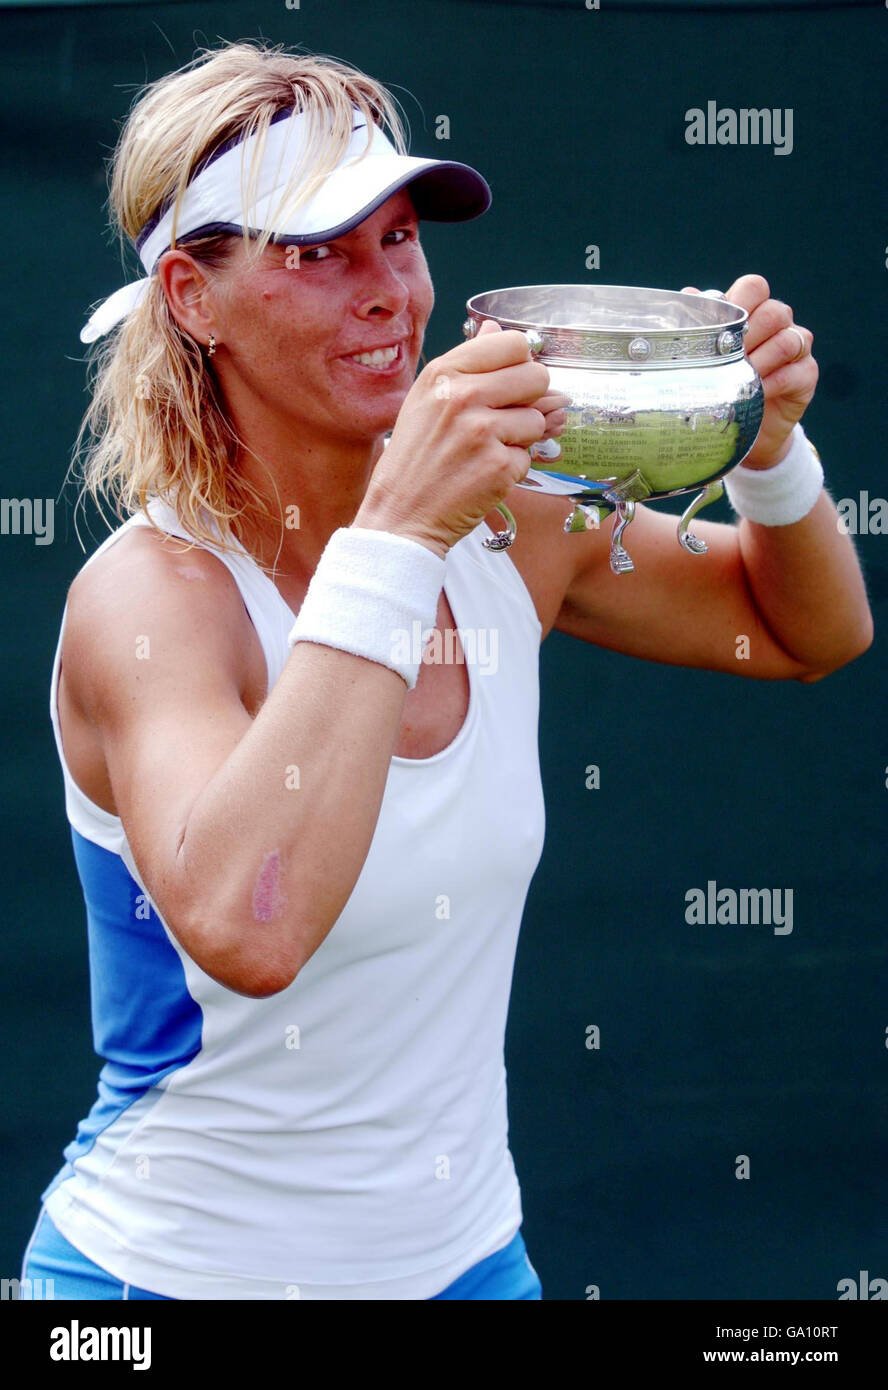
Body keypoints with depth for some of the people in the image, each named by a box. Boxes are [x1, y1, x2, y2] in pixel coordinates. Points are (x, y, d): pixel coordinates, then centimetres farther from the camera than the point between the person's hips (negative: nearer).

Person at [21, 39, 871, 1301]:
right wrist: (399, 536, -37)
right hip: (181, 1267, -5)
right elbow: (243, 927, -39)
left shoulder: (499, 520, -4)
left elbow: (811, 631, 12)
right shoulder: (152, 595, -20)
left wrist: (769, 451, -8)